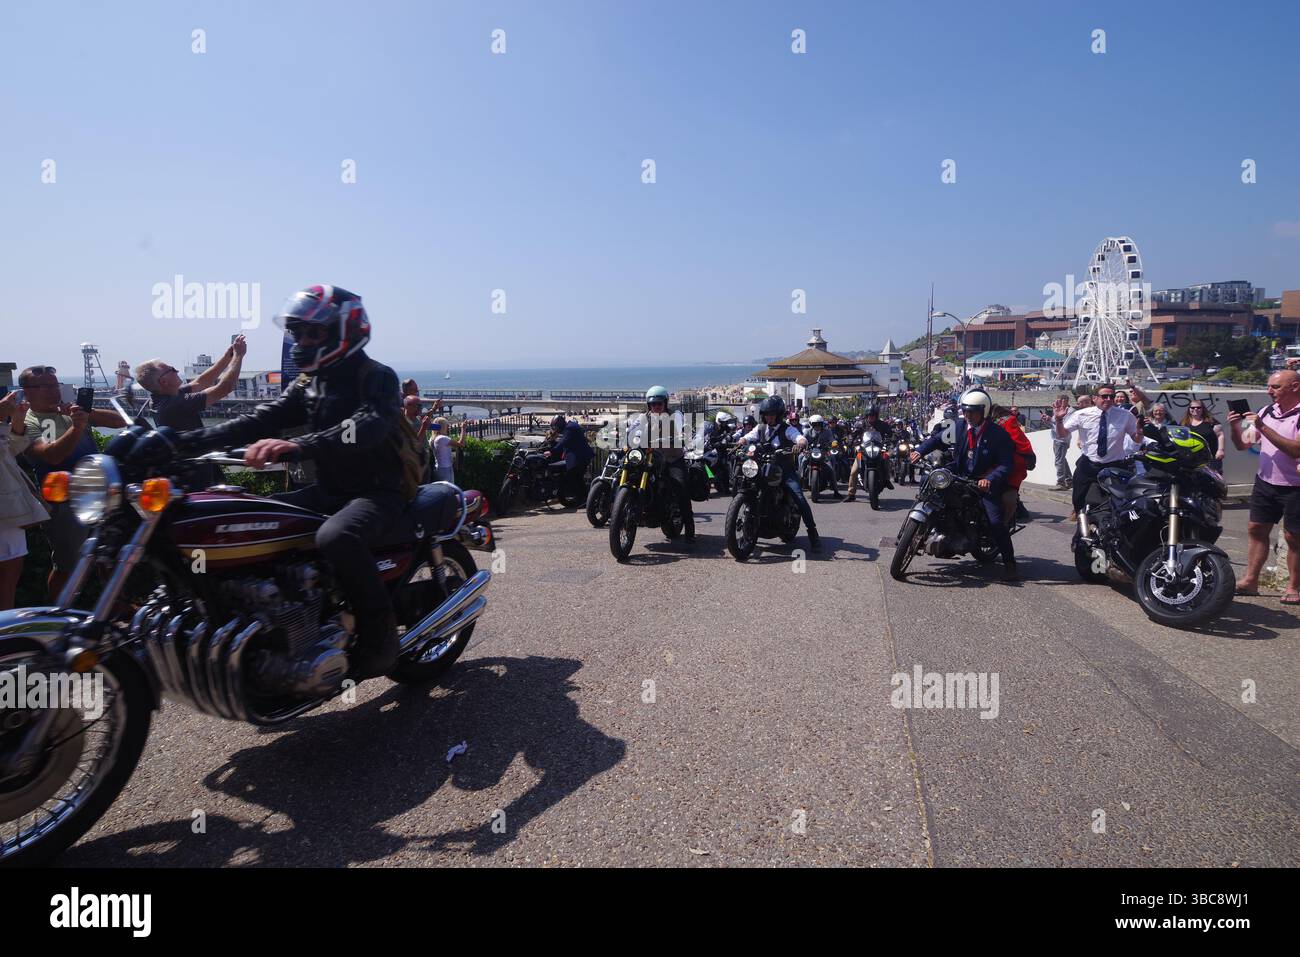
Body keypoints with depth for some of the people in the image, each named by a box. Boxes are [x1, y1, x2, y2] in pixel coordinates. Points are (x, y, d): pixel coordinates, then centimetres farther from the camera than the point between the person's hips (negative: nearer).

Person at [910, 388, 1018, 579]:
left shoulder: (999, 434, -13)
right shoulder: (959, 426, -2)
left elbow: (1006, 464, -18)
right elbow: (937, 438, 9)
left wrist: (990, 479, -36)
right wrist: (919, 451, -7)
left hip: (985, 483, -5)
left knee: (995, 522, -18)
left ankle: (1009, 563, -2)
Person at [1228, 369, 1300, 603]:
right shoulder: (1266, 412, 6)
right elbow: (1243, 444, 9)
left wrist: (1263, 428, -26)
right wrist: (1235, 427, -11)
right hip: (1265, 482, 6)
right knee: (1256, 529, 7)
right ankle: (1250, 580, 14)